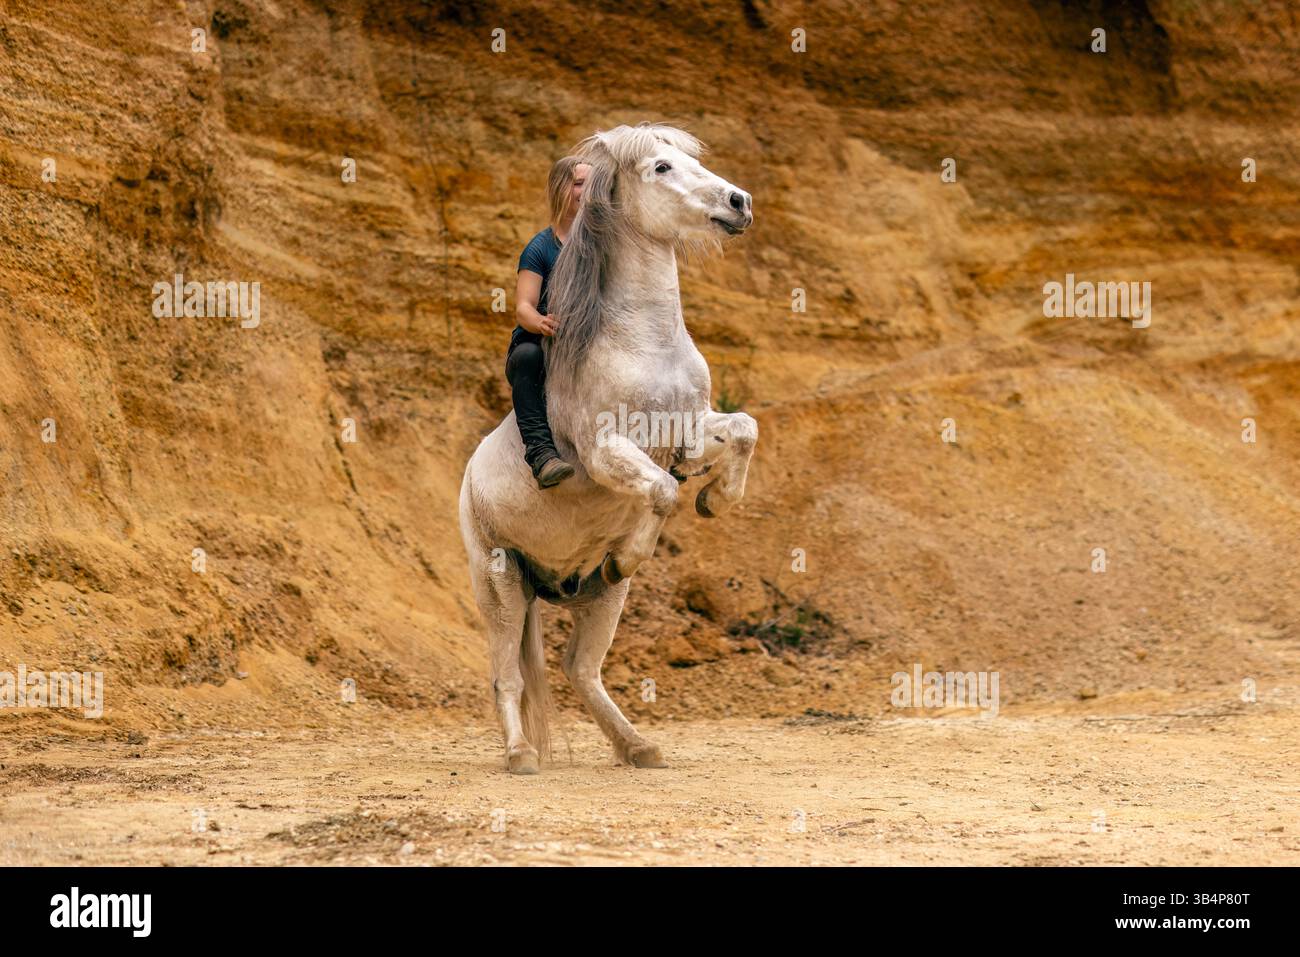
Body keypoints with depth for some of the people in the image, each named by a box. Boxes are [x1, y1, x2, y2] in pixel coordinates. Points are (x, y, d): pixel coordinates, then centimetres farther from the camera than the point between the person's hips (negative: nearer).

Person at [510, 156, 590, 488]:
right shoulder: (541, 248, -1)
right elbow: (523, 307, -13)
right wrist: (541, 323, -38)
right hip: (541, 347, -3)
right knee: (528, 354, -39)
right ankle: (540, 451, -50)